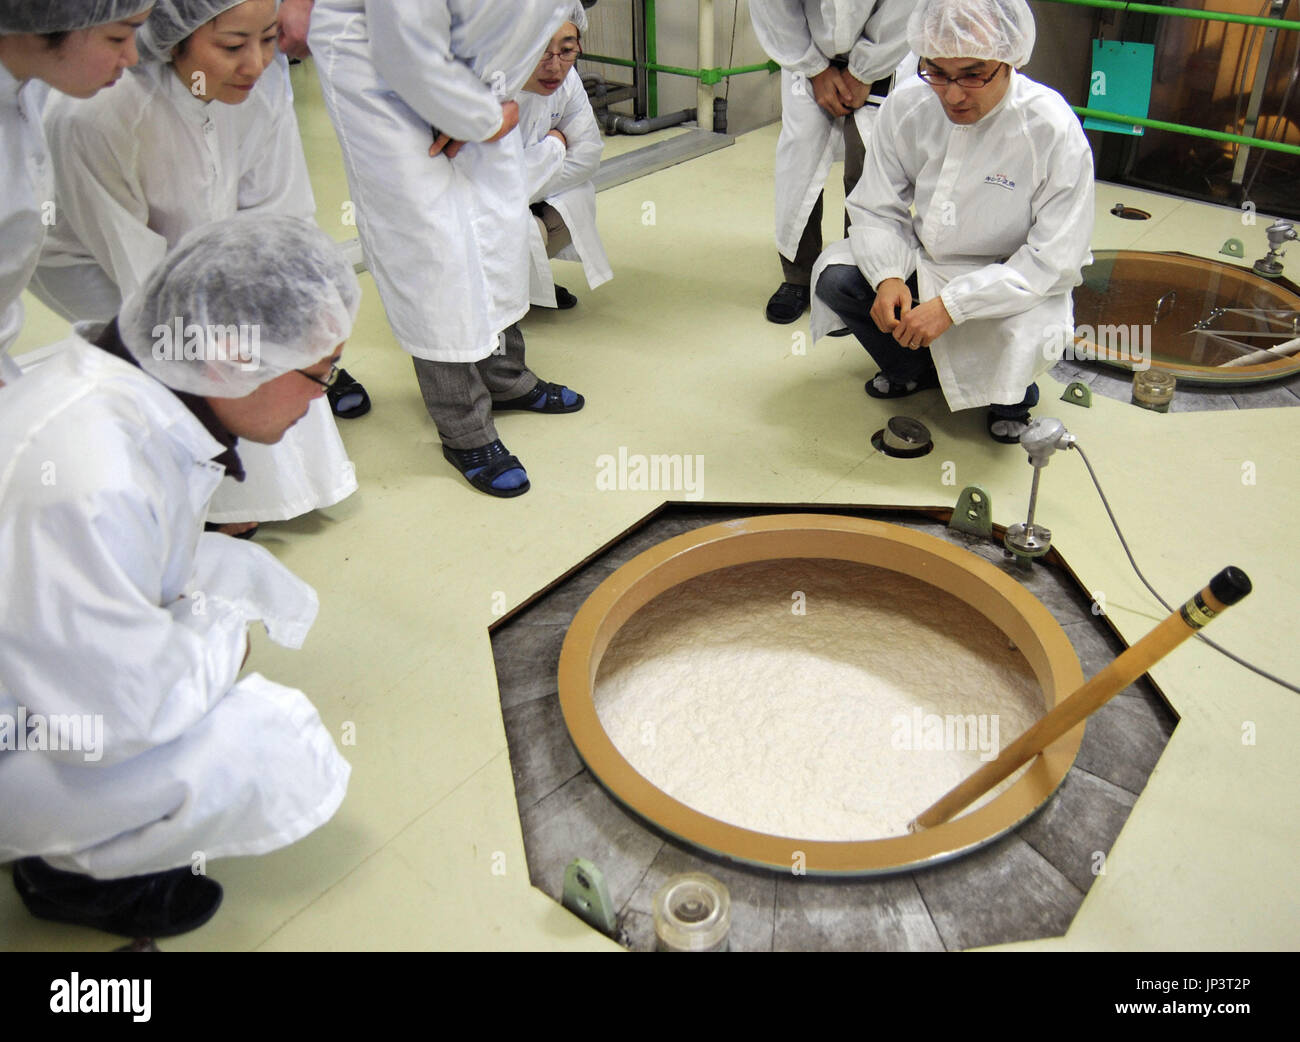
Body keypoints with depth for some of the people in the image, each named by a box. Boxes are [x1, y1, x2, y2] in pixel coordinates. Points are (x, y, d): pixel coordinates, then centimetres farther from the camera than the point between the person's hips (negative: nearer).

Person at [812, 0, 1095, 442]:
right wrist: (888, 277, -26)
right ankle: (915, 369, 11)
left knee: (1027, 341, -34)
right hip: (923, 257, 4)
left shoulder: (1054, 130, -24)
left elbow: (1055, 260, -23)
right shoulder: (906, 105, -13)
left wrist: (951, 304, -33)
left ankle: (1013, 394, 9)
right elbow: (876, 210, -5)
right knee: (835, 276, -18)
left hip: (1011, 275, -4)